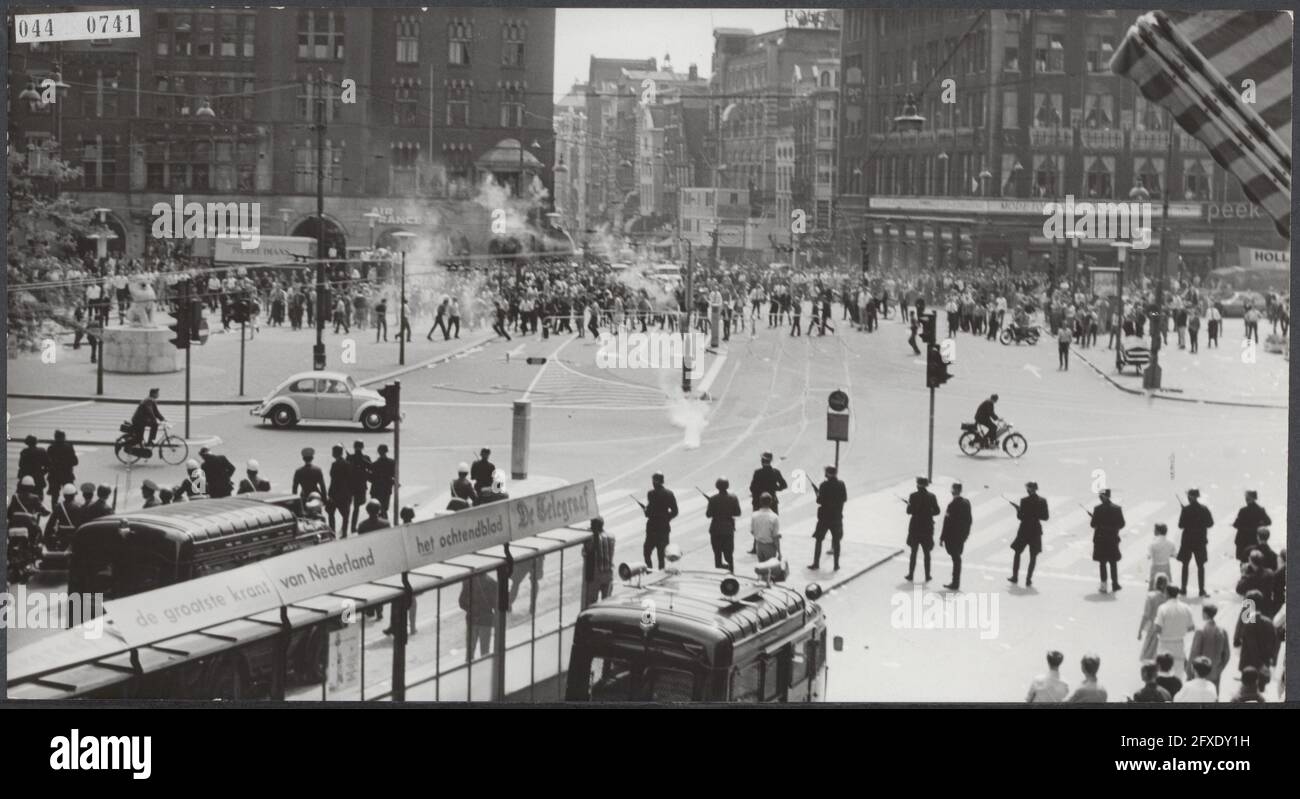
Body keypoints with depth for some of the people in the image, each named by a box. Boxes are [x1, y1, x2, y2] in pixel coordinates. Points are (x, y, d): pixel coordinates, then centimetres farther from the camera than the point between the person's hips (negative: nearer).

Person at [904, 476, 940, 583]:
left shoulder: (913, 496, -12)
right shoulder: (931, 497, -5)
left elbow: (909, 511, -10)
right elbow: (936, 511, -1)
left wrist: (909, 505, 9)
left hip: (915, 527, -1)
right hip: (927, 527, 1)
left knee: (913, 552, 10)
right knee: (927, 553, 12)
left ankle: (910, 575, 12)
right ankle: (927, 576, 15)